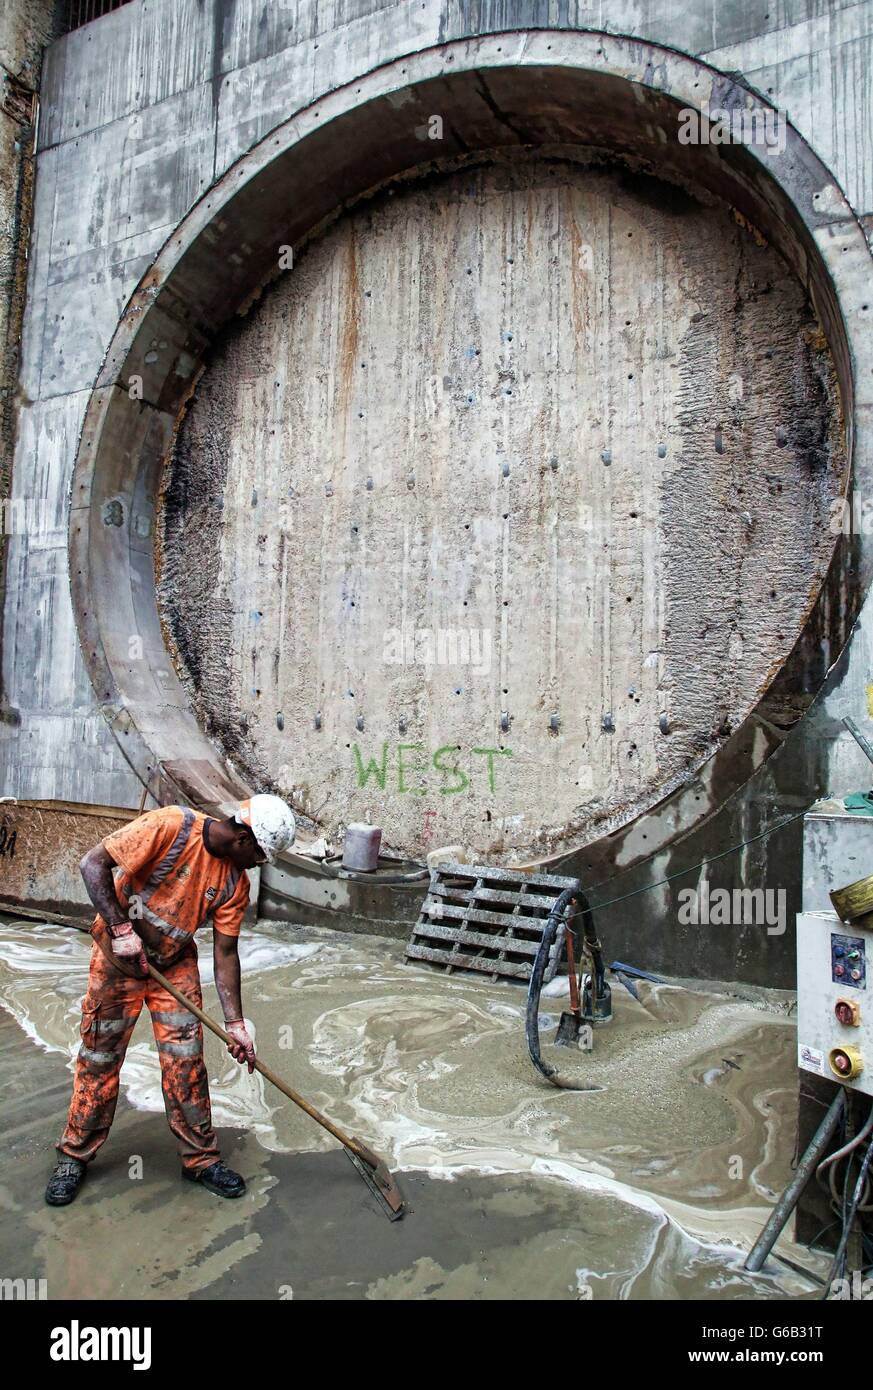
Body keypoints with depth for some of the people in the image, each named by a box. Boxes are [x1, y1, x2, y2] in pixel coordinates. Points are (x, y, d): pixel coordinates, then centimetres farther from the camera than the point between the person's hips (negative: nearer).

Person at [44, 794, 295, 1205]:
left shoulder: (235, 881, -11)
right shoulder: (169, 826, -27)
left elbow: (225, 953, -5)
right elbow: (92, 863, -25)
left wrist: (235, 1023, -7)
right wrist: (121, 929, -27)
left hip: (176, 967, 4)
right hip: (118, 958, -4)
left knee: (186, 1063, 4)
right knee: (99, 1059, 7)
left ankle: (200, 1158, 20)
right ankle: (74, 1155, 28)